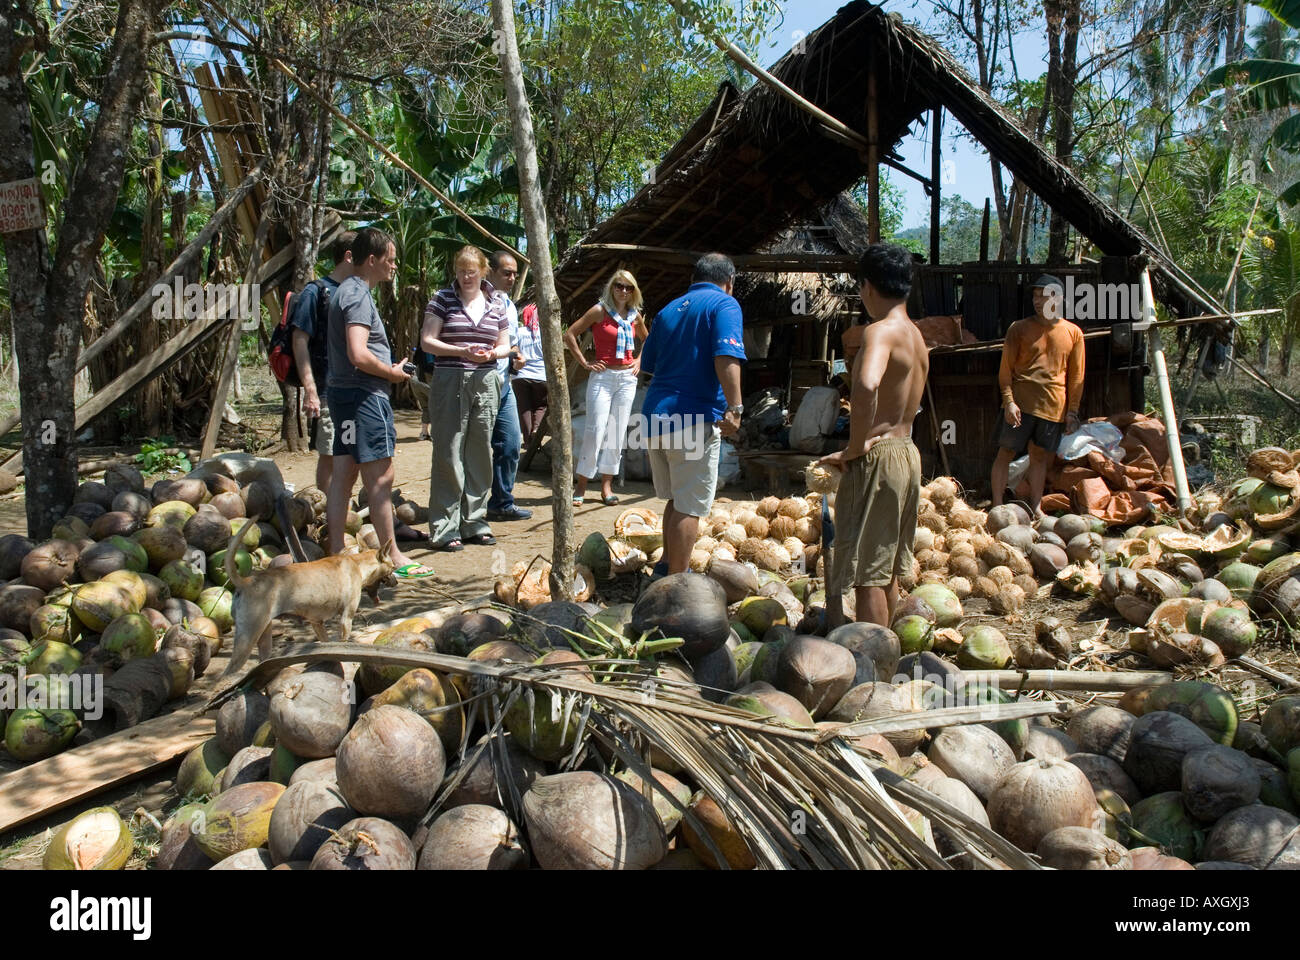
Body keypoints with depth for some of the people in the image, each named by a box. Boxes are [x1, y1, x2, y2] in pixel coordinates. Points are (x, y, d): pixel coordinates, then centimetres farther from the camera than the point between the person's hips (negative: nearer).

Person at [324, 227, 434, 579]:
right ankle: (394, 558, 2)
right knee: (380, 477, -5)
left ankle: (336, 553, 15)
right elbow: (359, 356, -25)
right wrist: (394, 372, -10)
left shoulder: (347, 291, 17)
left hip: (344, 392, 10)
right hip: (364, 395, -10)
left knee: (343, 475, 10)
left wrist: (389, 370, 15)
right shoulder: (358, 296, -14)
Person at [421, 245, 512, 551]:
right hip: (449, 382, -4)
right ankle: (445, 529, 1)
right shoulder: (442, 299, 3)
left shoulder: (496, 304, 12)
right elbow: (427, 341, -3)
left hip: (485, 383, 4)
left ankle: (475, 523, 18)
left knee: (480, 453, 8)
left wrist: (491, 354, -6)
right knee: (449, 454, -4)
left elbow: (505, 345, 17)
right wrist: (461, 351, -16)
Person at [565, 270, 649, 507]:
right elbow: (569, 335, -7)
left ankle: (606, 485, 12)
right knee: (596, 430, -10)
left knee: (618, 432, 5)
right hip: (603, 376, -5)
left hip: (627, 378, 5)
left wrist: (639, 361, 14)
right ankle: (581, 485, -2)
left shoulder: (635, 316, 10)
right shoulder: (599, 311, -4)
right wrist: (585, 363, -8)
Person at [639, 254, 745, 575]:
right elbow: (727, 358, -20)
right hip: (695, 420, -7)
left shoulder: (669, 309, 18)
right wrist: (734, 408, -23)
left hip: (654, 415, 7)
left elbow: (648, 364, 24)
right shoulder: (724, 304, -4)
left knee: (676, 500, 22)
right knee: (690, 507, 0)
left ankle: (666, 566, 31)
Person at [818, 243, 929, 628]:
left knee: (867, 573, -2)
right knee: (888, 569, 20)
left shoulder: (881, 331, -17)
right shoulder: (917, 336, 13)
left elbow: (867, 384, -37)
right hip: (907, 452, 10)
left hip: (877, 457, -10)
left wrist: (854, 448, -26)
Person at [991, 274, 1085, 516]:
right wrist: (1009, 401, -12)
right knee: (1006, 452, -1)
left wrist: (1072, 411, 7)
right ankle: (997, 506, 5)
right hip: (1020, 403, -2)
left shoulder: (1073, 333, 7)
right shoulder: (1019, 328, 2)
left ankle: (1036, 508, 18)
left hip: (1053, 406, 2)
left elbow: (1076, 376, 11)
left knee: (1040, 456, 9)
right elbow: (1005, 368, -1)